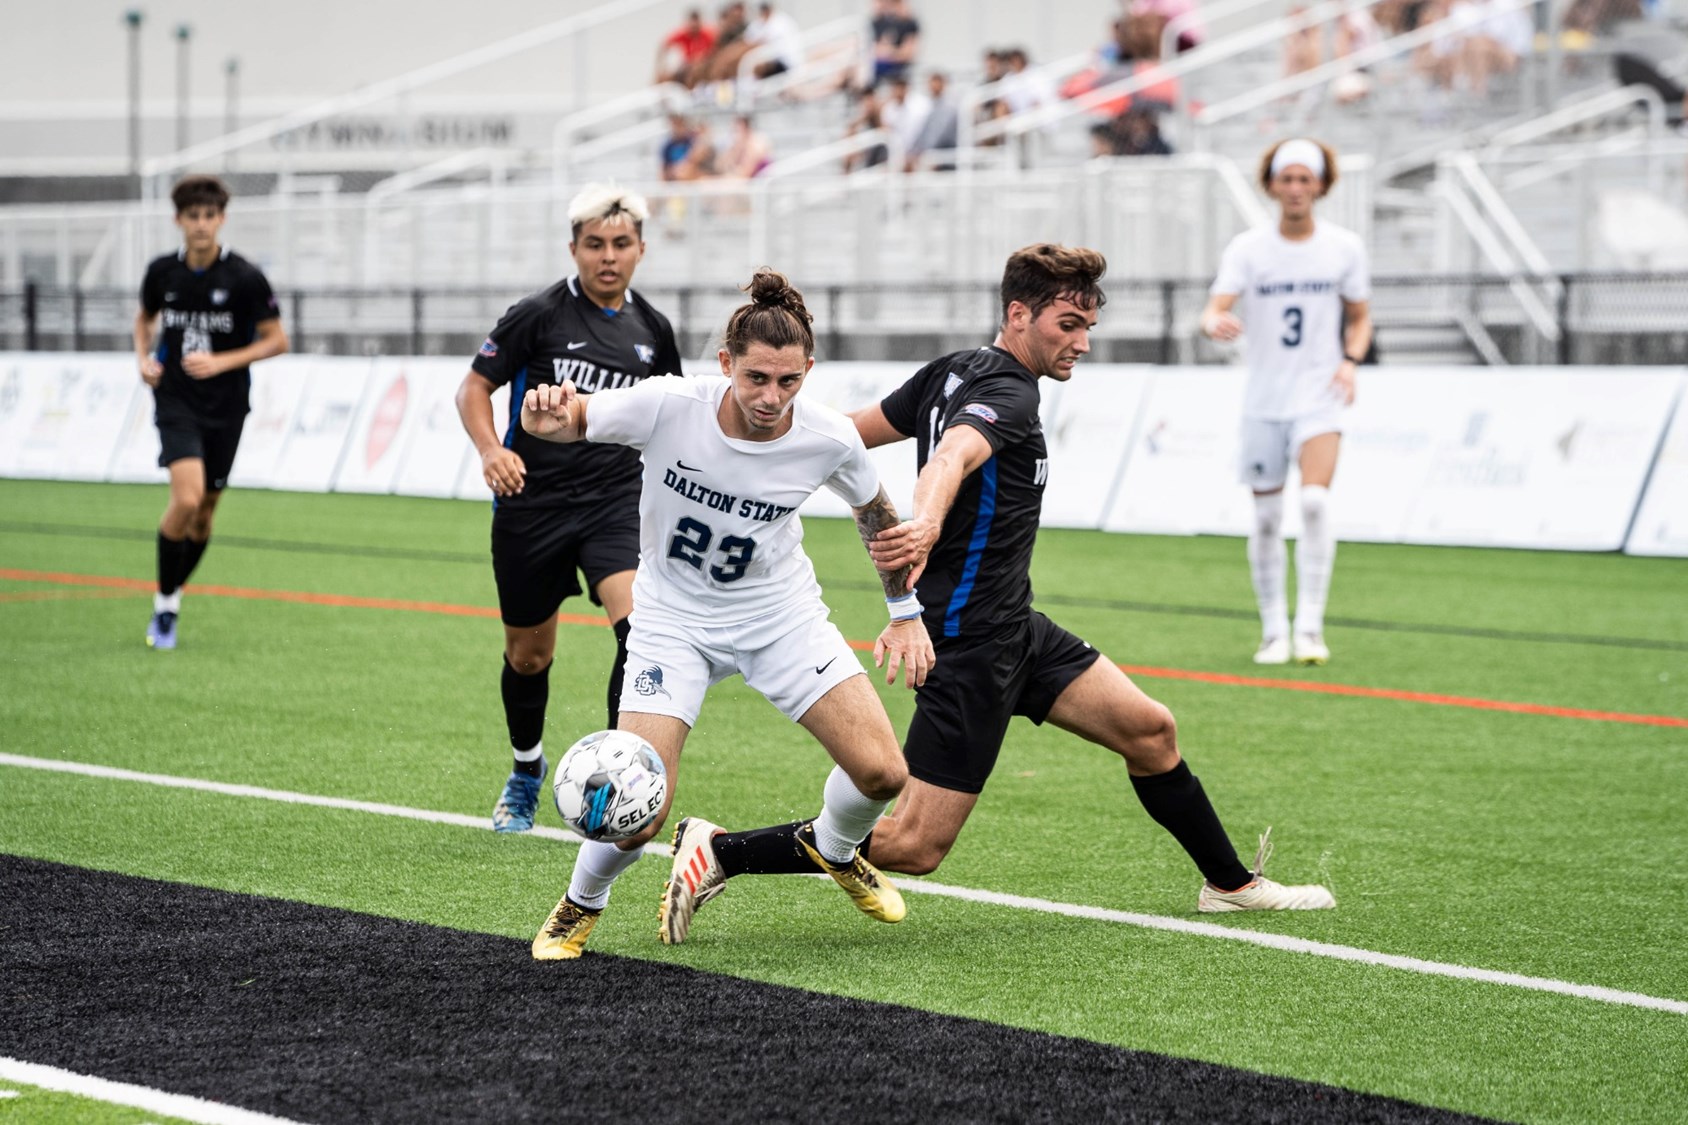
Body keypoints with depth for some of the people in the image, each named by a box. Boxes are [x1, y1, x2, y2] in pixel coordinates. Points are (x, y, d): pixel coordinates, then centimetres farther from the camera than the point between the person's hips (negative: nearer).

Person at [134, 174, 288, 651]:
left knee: (205, 510, 9)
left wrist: (221, 362, -15)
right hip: (175, 400, 0)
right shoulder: (163, 272, 0)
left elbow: (276, 340, -4)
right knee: (186, 497, -20)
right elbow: (145, 318, 20)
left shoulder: (245, 277, -8)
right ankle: (164, 604, -5)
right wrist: (143, 358, 1)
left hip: (225, 406, 0)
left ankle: (173, 598, 33)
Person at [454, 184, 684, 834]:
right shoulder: (539, 315, -7)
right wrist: (491, 450, -20)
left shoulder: (651, 330, 5)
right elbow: (474, 389, -3)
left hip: (616, 500, 1)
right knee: (528, 653, 12)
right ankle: (526, 772, 39)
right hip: (532, 503, -1)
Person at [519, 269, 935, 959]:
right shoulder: (669, 408, -25)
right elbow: (563, 420, -14)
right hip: (675, 622, -2)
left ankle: (832, 849, 27)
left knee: (881, 772, -11)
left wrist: (906, 614, 8)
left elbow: (876, 512, 5)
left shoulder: (828, 440, -16)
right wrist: (546, 413, -39)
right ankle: (580, 906, 18)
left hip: (782, 616, 2)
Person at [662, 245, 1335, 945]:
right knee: (915, 846, -9)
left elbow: (852, 433, 14)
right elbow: (954, 455, -41)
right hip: (973, 642, -10)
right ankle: (718, 852, -5)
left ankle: (1231, 883, 30)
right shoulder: (1007, 393, -19)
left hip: (1012, 628, 10)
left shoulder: (951, 373, 7)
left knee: (1150, 732, 14)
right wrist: (927, 526, -60)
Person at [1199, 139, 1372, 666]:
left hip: (1320, 395, -1)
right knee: (1266, 517, 4)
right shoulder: (1247, 248, -2)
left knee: (1315, 499, -21)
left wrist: (1349, 361, -7)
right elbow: (1215, 310, -13)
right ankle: (1273, 630, 20)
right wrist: (1215, 322, -38)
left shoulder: (1344, 247, 2)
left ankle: (1309, 625, -16)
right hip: (1264, 400, 1)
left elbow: (1360, 317, 13)